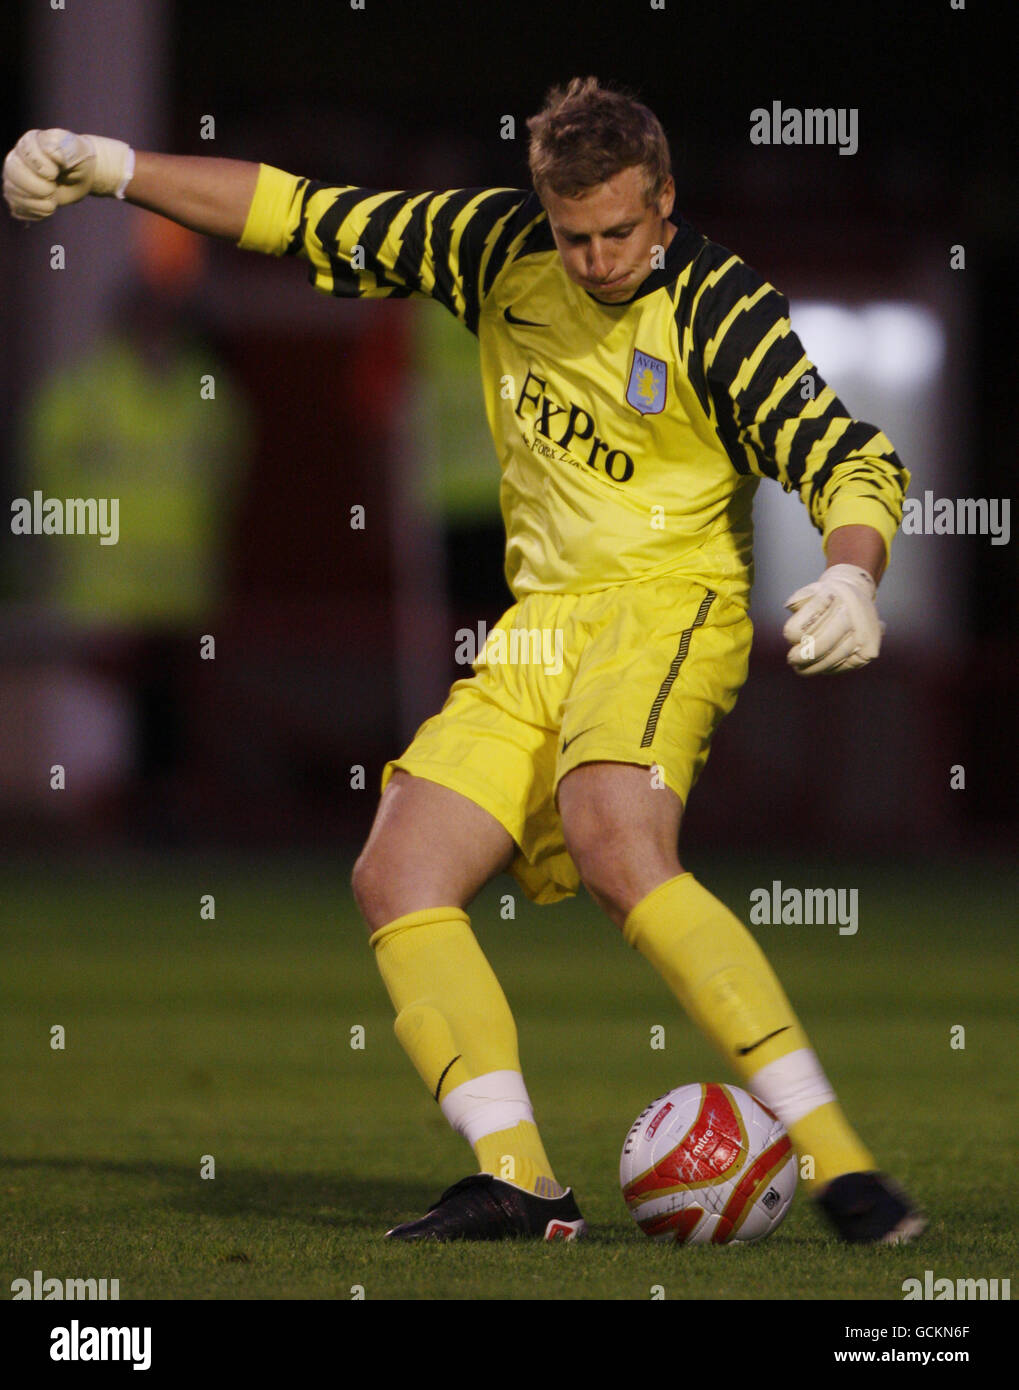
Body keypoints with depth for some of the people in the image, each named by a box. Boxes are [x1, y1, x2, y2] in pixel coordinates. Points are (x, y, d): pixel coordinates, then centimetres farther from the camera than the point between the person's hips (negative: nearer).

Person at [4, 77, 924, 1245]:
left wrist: (851, 577, -36)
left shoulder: (719, 311, -10)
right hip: (537, 626, 7)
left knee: (618, 851, -32)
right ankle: (517, 1179, -14)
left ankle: (835, 1160, -34)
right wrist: (107, 167, 6)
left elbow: (851, 459, -14)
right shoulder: (501, 248, 5)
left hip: (667, 605, -7)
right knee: (397, 880, -7)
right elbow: (308, 219, 10)